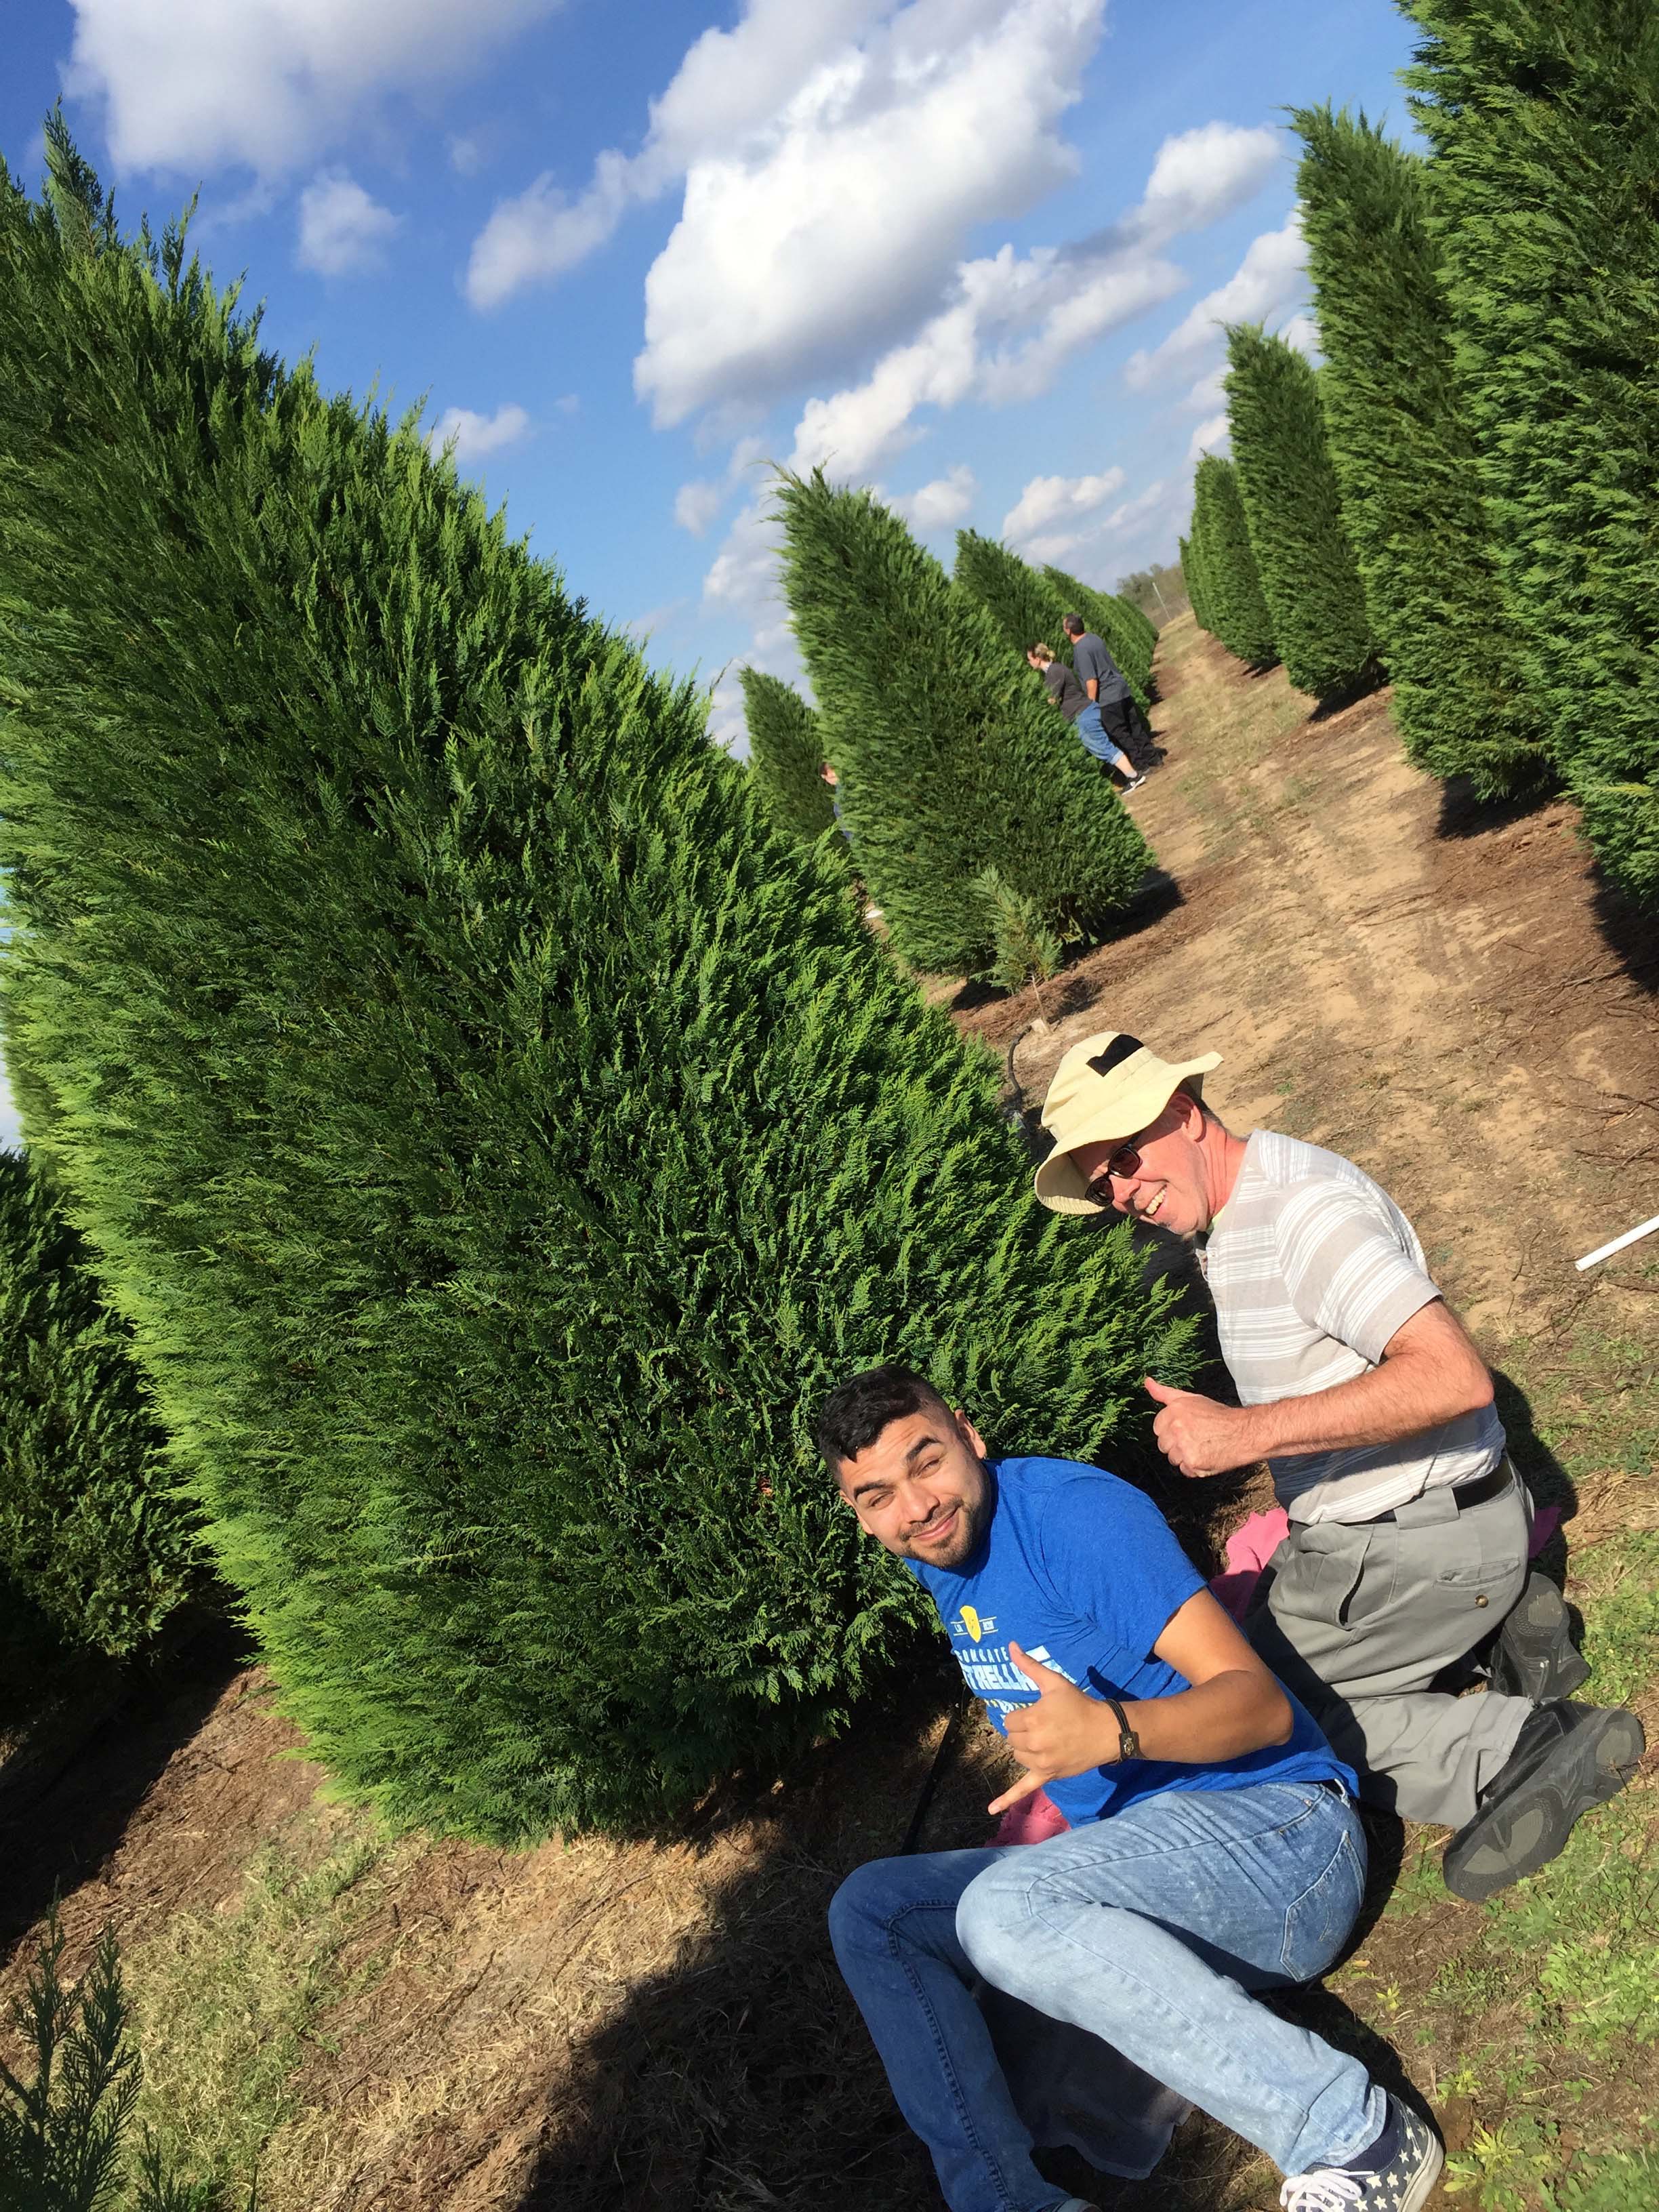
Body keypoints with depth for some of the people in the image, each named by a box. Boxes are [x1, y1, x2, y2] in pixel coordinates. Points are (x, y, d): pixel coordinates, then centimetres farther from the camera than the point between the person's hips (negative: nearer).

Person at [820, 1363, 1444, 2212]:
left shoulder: (1074, 1512, -17)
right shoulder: (939, 1559, 7)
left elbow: (1261, 1704, -23)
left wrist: (1110, 1731, -39)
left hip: (1277, 1831, -8)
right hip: (1130, 1853, 8)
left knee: (1004, 1910, -33)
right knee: (869, 1910, -2)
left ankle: (1349, 2134, -24)